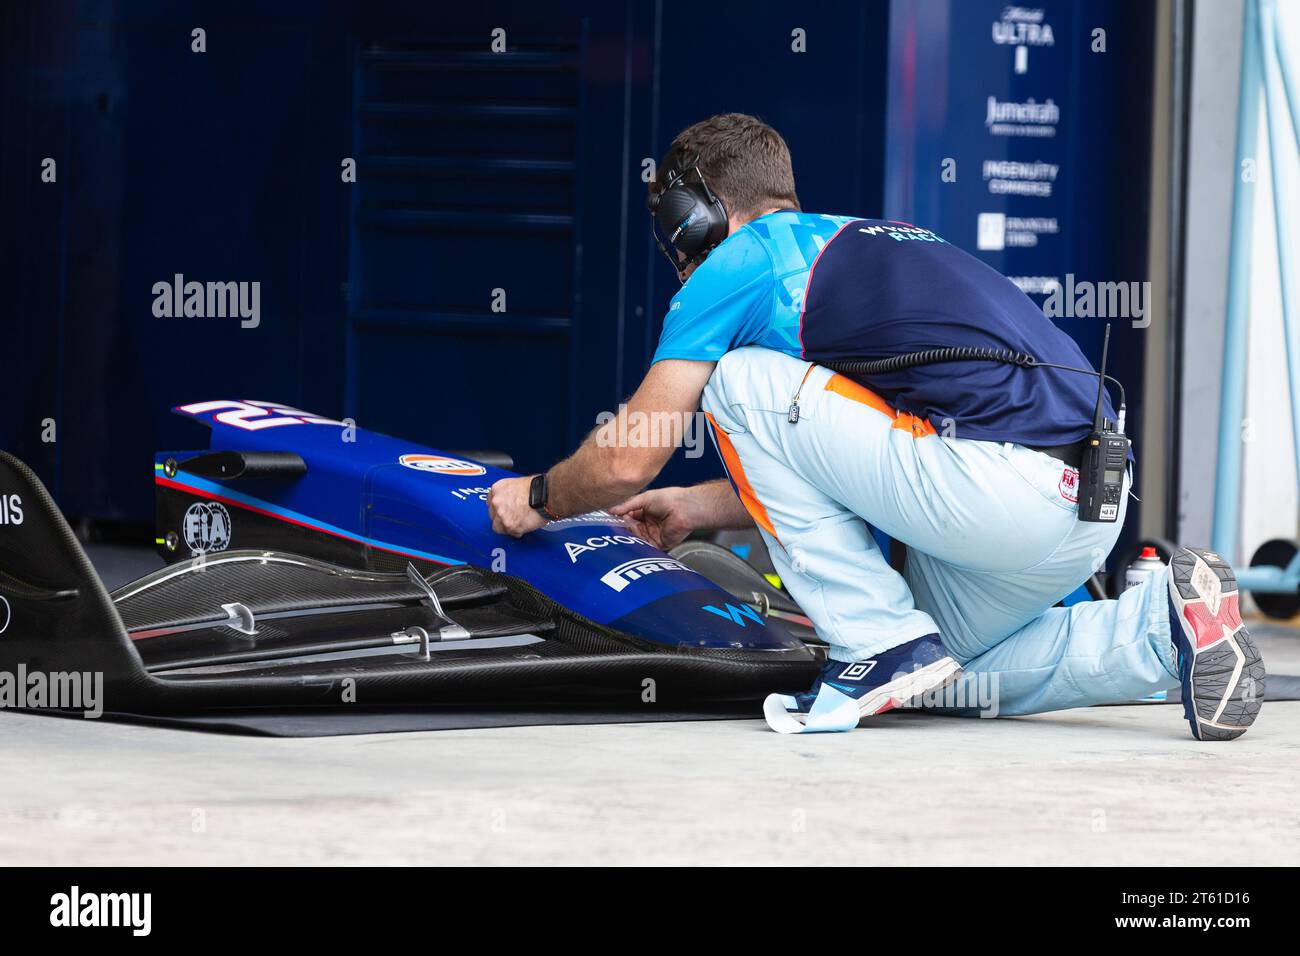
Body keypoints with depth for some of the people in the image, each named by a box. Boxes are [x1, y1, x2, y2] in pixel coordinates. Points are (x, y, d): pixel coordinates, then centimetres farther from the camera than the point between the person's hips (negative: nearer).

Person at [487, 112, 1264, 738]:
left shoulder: (736, 263, 6)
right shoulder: (867, 242, 31)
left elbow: (629, 461, 8)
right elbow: (830, 464, 39)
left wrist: (538, 500, 28)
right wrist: (698, 510, 49)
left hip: (998, 486, -9)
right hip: (1095, 513, 9)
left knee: (739, 381, 4)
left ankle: (882, 647, 1)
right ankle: (1165, 622, 8)